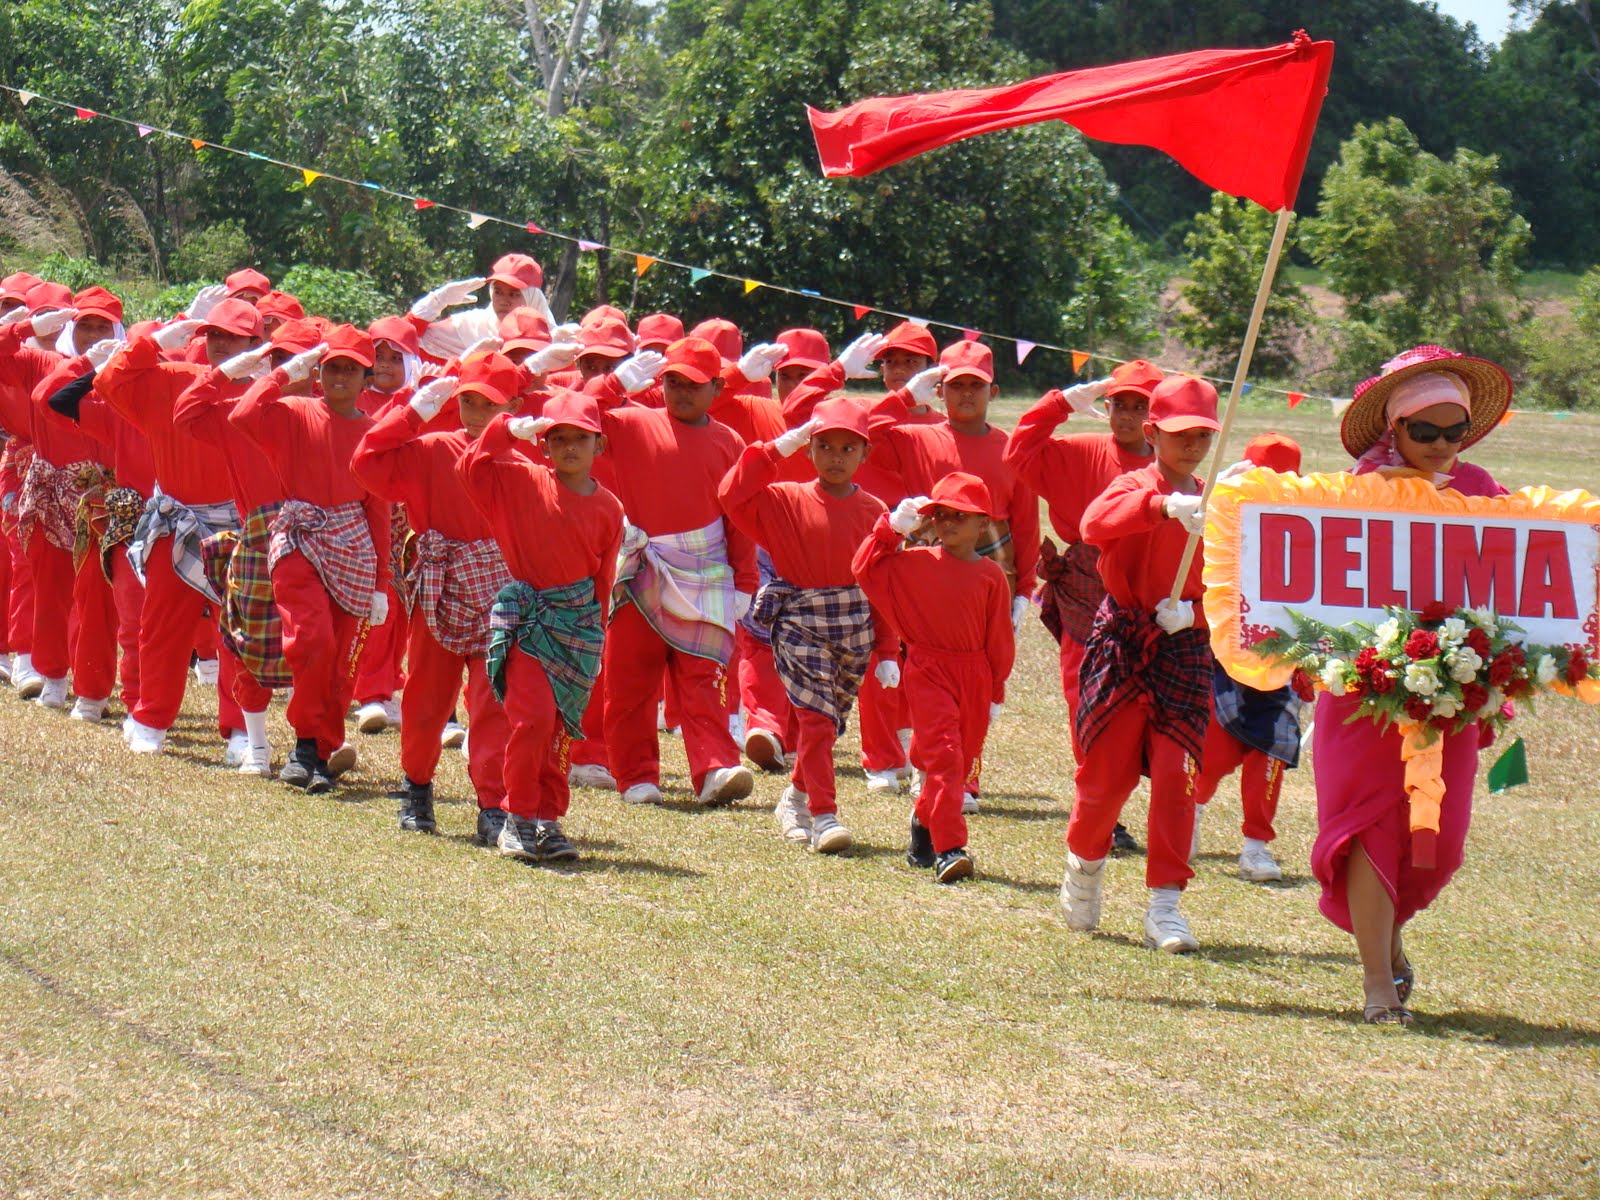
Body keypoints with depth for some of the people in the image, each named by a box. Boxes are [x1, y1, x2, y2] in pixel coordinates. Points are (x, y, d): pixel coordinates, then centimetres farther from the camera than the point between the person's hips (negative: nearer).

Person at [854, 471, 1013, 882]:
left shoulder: (991, 576, 2)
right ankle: (949, 849, -20)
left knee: (959, 761, 11)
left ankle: (924, 826, 34)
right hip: (927, 673, -2)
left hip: (974, 677, 2)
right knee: (944, 755, -14)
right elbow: (866, 568, 7)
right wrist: (892, 527, 1)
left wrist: (995, 692, 5)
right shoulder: (915, 563, 3)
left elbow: (1000, 639, 5)